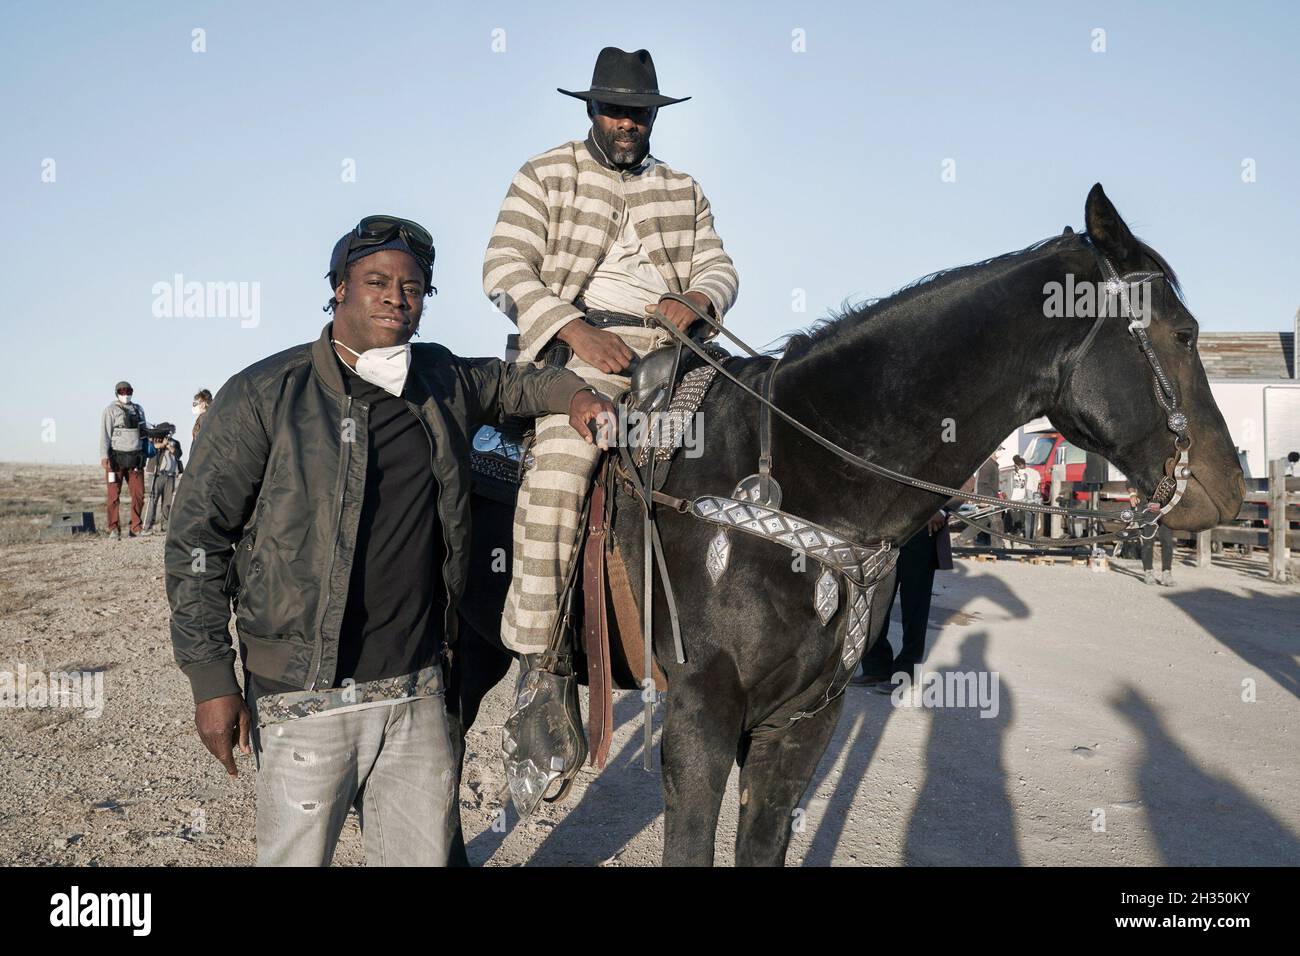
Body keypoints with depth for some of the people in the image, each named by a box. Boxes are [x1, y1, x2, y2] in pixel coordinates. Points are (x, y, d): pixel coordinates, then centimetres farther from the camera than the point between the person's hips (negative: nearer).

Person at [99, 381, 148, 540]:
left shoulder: (138, 409, 16)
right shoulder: (111, 410, 0)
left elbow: (144, 430, 25)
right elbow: (105, 434, -7)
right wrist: (104, 456, -16)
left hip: (135, 458, 4)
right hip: (116, 457, -4)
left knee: (138, 494, 3)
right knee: (114, 495, -1)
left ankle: (136, 529, 13)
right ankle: (114, 530, 4)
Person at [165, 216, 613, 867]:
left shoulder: (443, 382, 7)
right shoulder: (264, 396, -7)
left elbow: (508, 381, 31)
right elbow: (197, 538, -6)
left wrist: (571, 393, 9)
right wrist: (210, 680, -9)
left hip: (418, 696, 5)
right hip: (306, 704, -4)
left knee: (426, 852, 14)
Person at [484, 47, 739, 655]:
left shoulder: (683, 190, 23)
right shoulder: (545, 176, 10)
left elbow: (719, 267, 17)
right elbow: (504, 269, -1)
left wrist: (699, 298, -10)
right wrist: (579, 330, -17)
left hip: (671, 348, 5)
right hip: (583, 350, -4)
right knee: (555, 477, -27)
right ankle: (533, 652, -20)